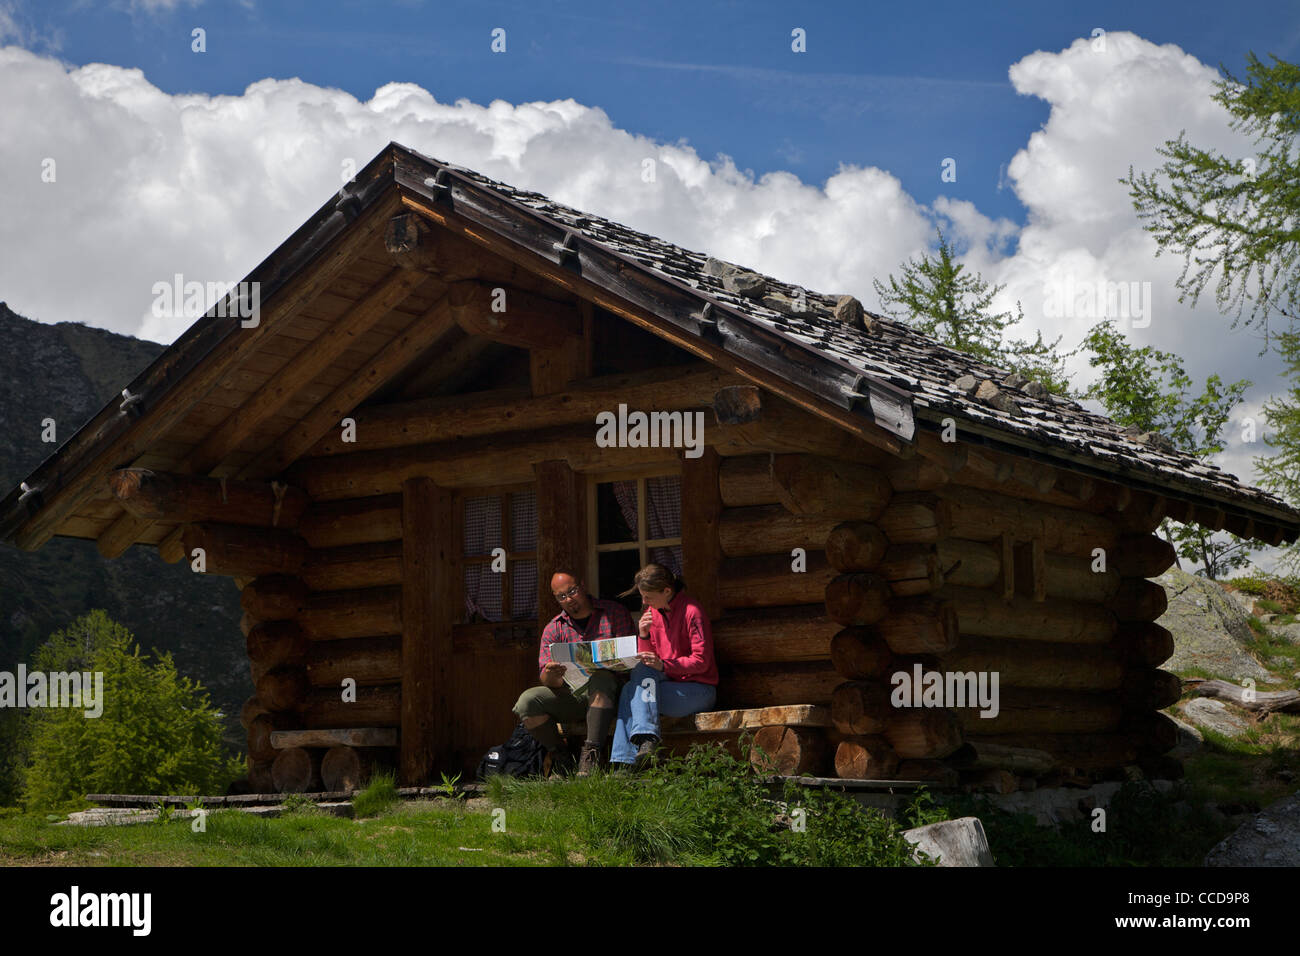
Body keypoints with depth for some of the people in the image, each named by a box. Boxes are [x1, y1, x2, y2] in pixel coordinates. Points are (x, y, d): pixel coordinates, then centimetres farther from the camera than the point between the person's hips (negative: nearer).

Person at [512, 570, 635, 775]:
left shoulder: (613, 613, 6)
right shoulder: (553, 629, 12)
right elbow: (546, 679, 1)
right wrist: (550, 676, -25)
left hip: (606, 695, -3)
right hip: (570, 696, 3)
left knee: (601, 678, -37)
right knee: (527, 701, -21)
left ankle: (592, 754, -36)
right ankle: (561, 758, -6)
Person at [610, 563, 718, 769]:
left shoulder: (691, 612, -13)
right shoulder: (652, 613, 10)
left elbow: (701, 661, -17)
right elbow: (646, 659, 12)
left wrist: (663, 665, -29)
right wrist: (643, 635, -8)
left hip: (699, 690, -7)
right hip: (669, 683, 7)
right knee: (629, 689, -22)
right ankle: (625, 763, -31)